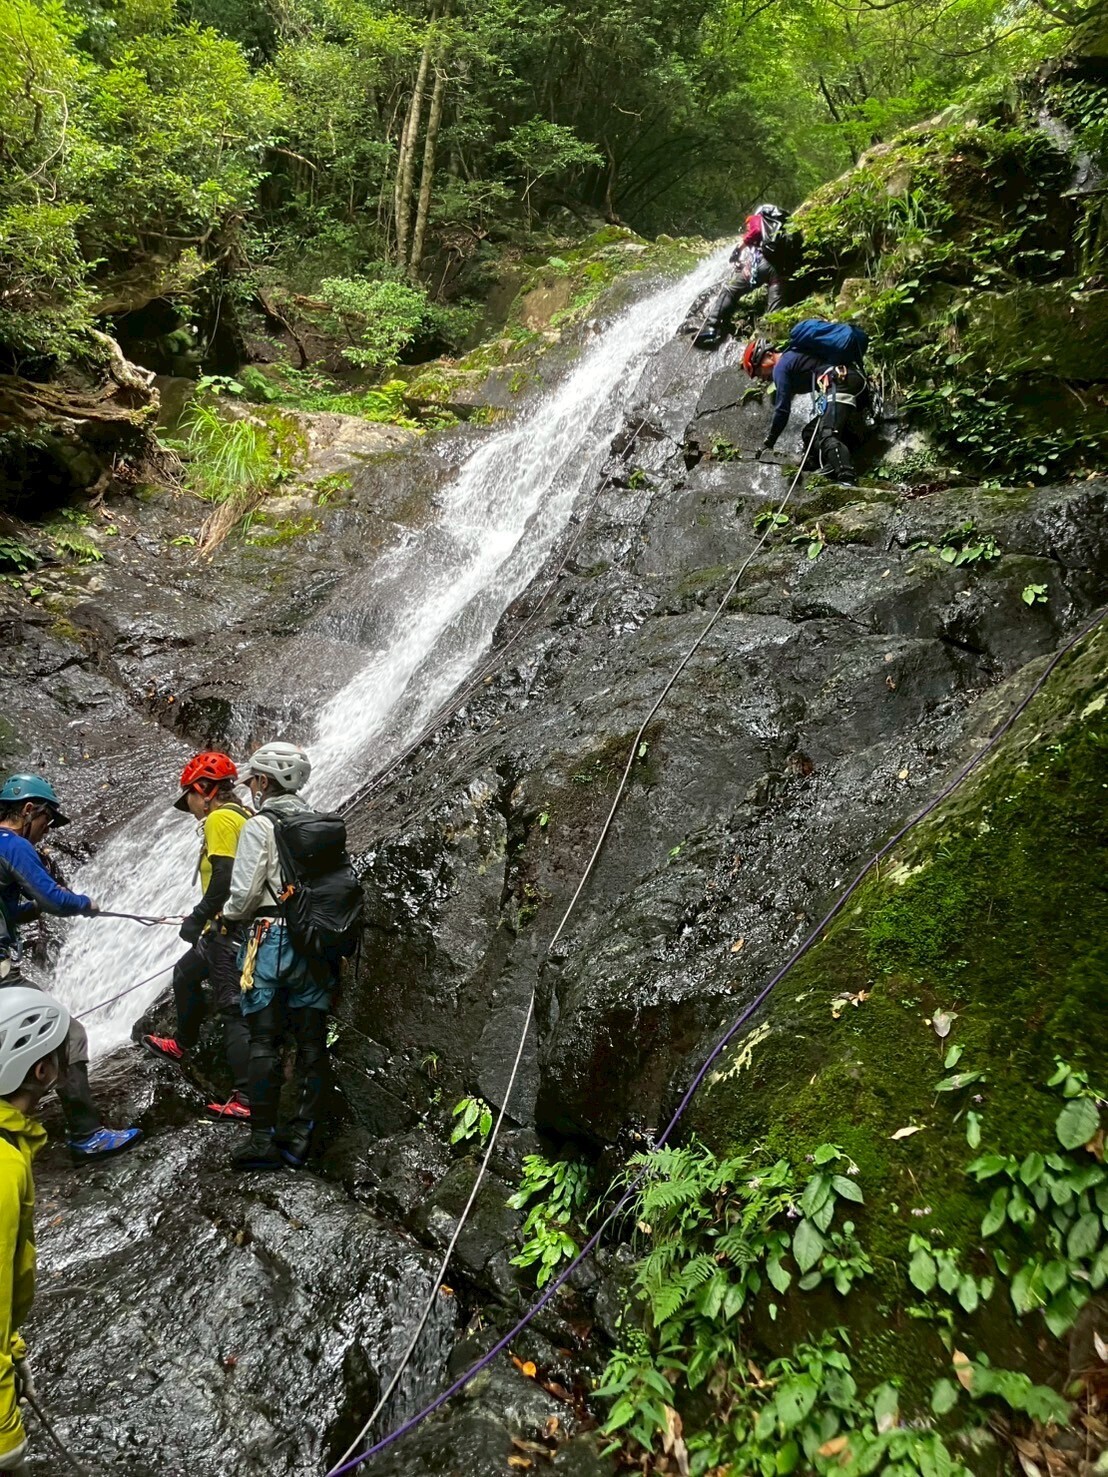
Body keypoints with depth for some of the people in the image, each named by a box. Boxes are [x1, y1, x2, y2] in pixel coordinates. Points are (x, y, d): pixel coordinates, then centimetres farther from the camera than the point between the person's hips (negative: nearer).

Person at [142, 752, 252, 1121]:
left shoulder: (220, 818, -12)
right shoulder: (243, 816, 15)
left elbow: (224, 878, -22)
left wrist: (198, 918, -16)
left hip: (229, 927, -10)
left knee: (233, 1009, -10)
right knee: (185, 974, 28)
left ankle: (246, 1100, -10)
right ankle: (183, 1044, 46)